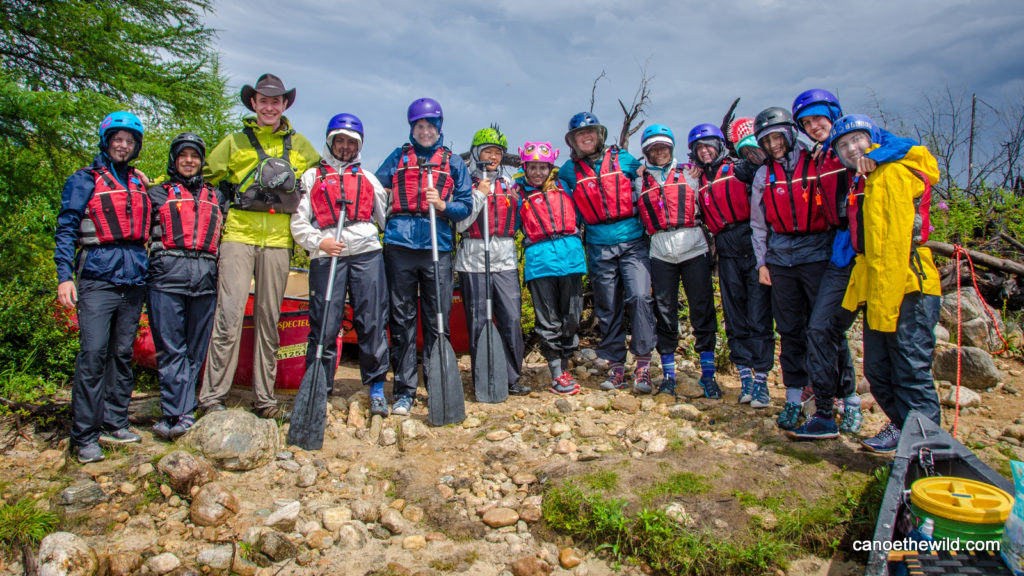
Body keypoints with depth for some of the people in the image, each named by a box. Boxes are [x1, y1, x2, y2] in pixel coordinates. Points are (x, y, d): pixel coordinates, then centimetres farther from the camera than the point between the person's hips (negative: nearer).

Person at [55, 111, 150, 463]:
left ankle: (115, 424, 15)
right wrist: (64, 276, -10)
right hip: (98, 278, -5)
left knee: (123, 354, 7)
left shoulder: (139, 183, 19)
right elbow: (66, 230, -2)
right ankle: (85, 436, -4)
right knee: (93, 354, -10)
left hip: (133, 279, 5)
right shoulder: (85, 180, 4)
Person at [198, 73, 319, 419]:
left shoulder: (298, 144, 17)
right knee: (229, 314, -10)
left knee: (269, 318, 4)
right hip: (239, 235, -1)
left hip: (278, 239, 1)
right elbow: (205, 177, 20)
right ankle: (213, 397, -3)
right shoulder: (235, 142, 13)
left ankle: (264, 398, 11)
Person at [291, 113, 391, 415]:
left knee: (372, 323, -2)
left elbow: (386, 215, 21)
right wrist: (319, 242, -8)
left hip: (367, 254, 1)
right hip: (326, 256, -1)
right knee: (324, 325, -4)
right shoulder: (312, 176, 18)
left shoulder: (367, 178, 24)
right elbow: (298, 222, 10)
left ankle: (376, 388, 8)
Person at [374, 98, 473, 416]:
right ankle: (404, 390, 8)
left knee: (438, 320, -1)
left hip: (437, 248, 0)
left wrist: (443, 205, -9)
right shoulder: (398, 157, 18)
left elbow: (466, 205, 9)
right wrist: (387, 221, 5)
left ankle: (438, 387, 11)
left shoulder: (453, 162, 16)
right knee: (401, 320, 1)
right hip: (400, 246, 1)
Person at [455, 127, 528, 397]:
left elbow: (517, 220, 26)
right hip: (474, 260, -3)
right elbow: (460, 224, -6)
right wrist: (479, 194, -9)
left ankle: (512, 379, 9)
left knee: (512, 319, -2)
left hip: (506, 260, 3)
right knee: (478, 322, -1)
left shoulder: (509, 184, 17)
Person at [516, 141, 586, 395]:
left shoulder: (563, 186, 17)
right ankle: (557, 374, 5)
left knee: (571, 317, 4)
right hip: (539, 259, -2)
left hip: (570, 255, 2)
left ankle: (565, 366, 18)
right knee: (548, 320, -3)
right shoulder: (519, 193, 12)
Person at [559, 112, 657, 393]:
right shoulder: (569, 171, 10)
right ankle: (616, 366, 15)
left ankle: (643, 362, -6)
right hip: (599, 247, 1)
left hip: (633, 242, -1)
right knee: (608, 309, 5)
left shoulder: (623, 159, 8)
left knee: (639, 297, -16)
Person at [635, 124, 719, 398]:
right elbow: (638, 217, 17)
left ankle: (708, 373, 9)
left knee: (702, 312, 0)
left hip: (694, 250, 0)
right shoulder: (641, 181, 13)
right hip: (661, 255, 1)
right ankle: (668, 374, 13)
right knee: (665, 314, 2)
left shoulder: (689, 174, 12)